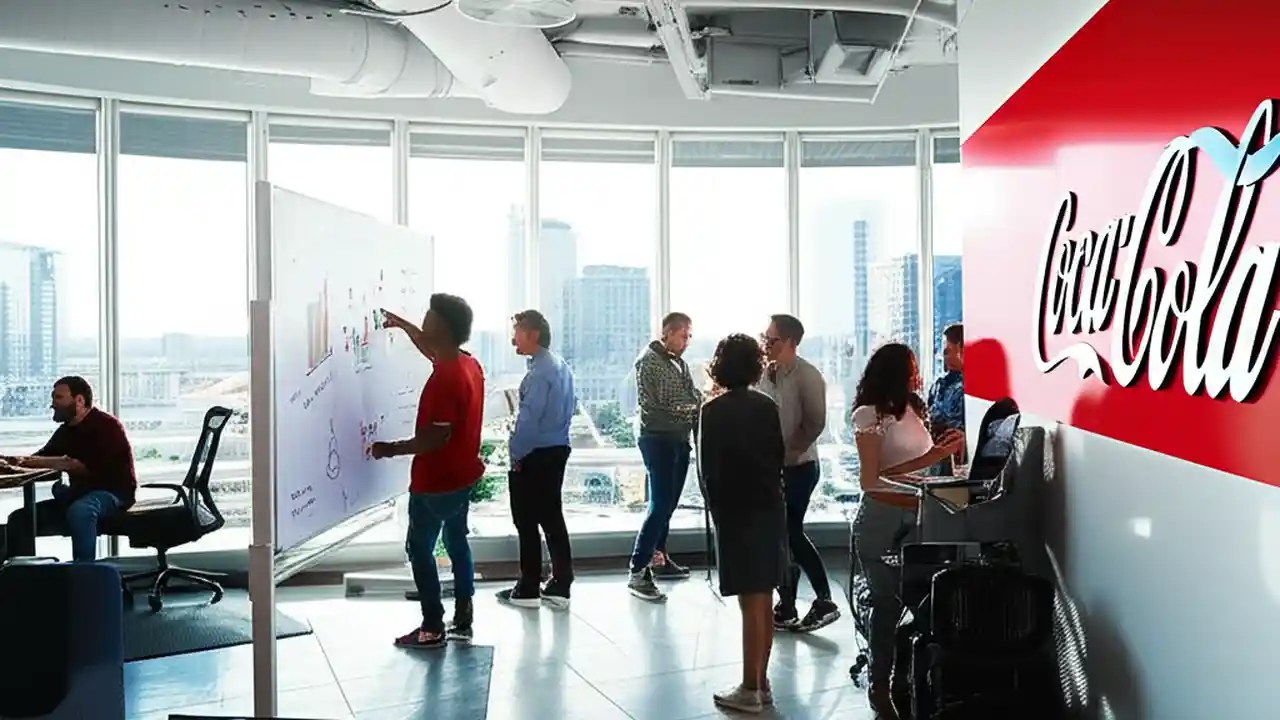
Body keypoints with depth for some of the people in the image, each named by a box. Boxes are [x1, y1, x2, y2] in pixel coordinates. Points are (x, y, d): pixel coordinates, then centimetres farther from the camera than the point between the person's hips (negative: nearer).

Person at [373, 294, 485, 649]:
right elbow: (433, 351, 24)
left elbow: (436, 436, -29)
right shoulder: (469, 364, 2)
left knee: (419, 549, 4)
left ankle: (433, 628, 11)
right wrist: (402, 325, 30)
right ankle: (463, 620, 25)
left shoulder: (444, 379, -26)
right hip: (462, 475, 9)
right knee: (457, 542, 18)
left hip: (435, 481, -9)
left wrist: (391, 449, -18)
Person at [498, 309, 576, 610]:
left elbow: (529, 418, -21)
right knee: (552, 518, 11)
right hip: (557, 451, 9)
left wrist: (516, 454, -10)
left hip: (535, 456, -9)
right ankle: (560, 587, 15)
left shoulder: (540, 370, -18)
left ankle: (529, 590, 9)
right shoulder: (560, 365, 11)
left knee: (528, 521, 1)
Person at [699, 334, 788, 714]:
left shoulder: (714, 411, -11)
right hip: (770, 507, 6)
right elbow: (780, 454, 9)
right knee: (764, 600, 12)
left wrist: (715, 507, 3)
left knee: (751, 602, -3)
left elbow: (709, 468, -10)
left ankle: (750, 690, 5)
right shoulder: (767, 406, 4)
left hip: (737, 511, -6)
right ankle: (761, 683, 22)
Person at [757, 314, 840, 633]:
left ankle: (825, 601, 6)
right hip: (773, 466, 7)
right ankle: (786, 607, 19)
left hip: (798, 467, -7)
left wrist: (787, 454, -15)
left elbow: (815, 423, -16)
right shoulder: (766, 375, 8)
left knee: (790, 534, -6)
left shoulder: (807, 376, -12)